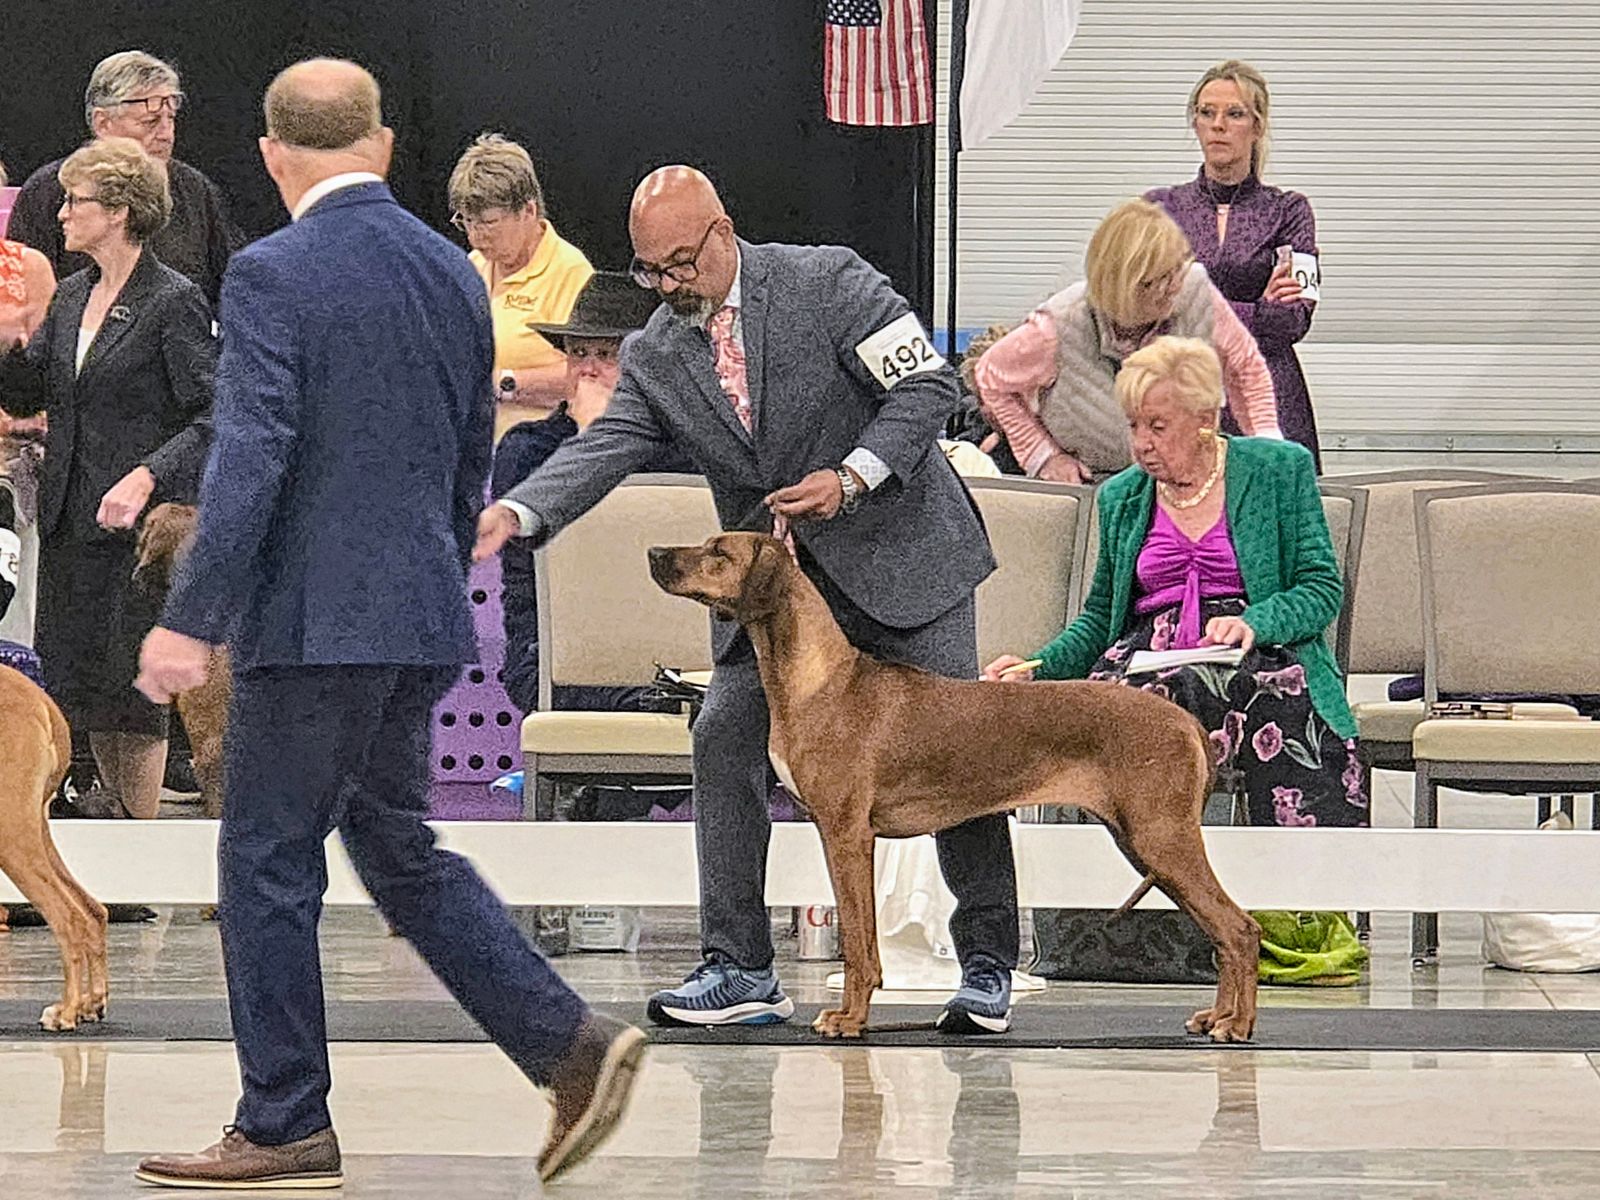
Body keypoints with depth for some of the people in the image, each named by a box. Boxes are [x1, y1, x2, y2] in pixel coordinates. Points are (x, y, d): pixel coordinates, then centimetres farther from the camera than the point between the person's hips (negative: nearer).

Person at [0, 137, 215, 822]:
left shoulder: (173, 303, -10)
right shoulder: (71, 297, 13)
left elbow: (215, 416, -13)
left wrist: (147, 479, -22)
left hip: (140, 522, -8)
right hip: (71, 521, 8)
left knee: (133, 687, -2)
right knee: (80, 682, 11)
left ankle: (142, 825, 6)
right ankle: (117, 809, 23)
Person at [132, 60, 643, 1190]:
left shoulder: (273, 275, -13)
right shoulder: (454, 273, 10)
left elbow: (249, 460, -19)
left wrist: (191, 620, -17)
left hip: (314, 618, -7)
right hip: (423, 619, 7)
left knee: (268, 859, 3)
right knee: (399, 843, 18)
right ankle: (571, 1043, 8)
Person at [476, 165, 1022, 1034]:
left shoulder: (827, 282, -12)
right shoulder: (655, 357, 0)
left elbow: (930, 385, -13)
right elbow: (604, 448, -12)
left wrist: (852, 476, -25)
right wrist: (518, 512, -30)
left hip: (897, 553, -4)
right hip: (767, 574, 4)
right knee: (724, 739, -7)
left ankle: (987, 967, 7)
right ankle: (737, 971, -2)